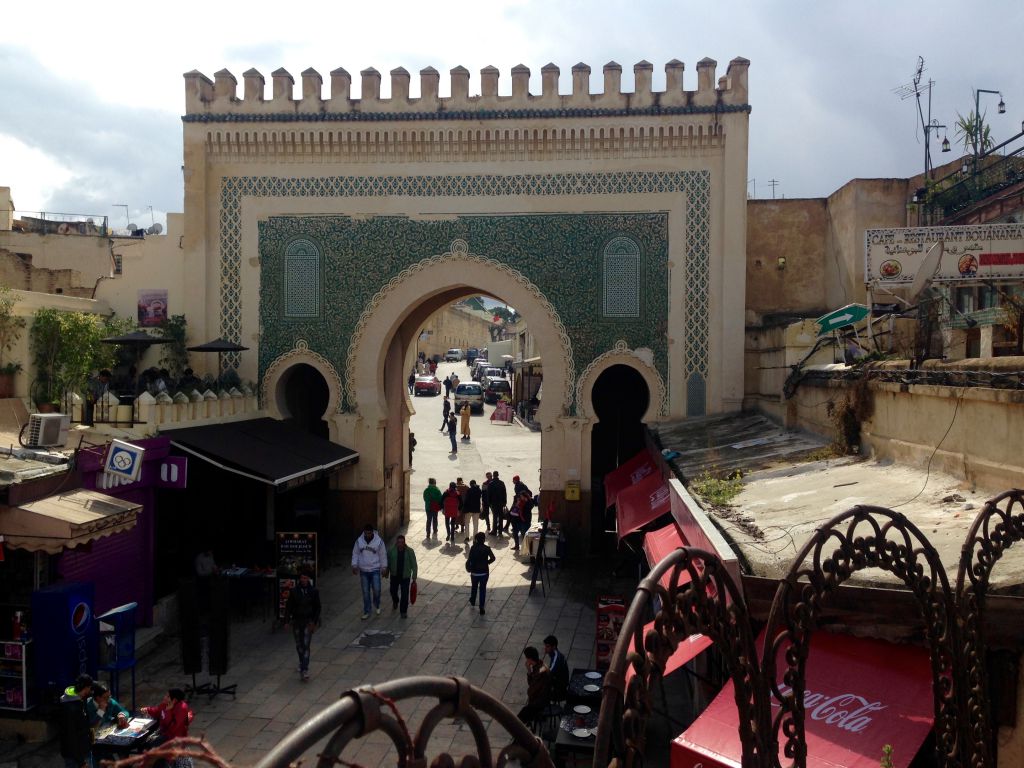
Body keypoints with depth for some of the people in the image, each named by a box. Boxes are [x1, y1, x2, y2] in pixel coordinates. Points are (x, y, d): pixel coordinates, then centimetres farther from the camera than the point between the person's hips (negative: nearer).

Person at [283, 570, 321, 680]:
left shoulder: (314, 591, -4)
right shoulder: (294, 591, -4)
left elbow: (317, 608, 1)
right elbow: (288, 606, 1)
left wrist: (314, 622, -5)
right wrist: (287, 621, -5)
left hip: (308, 621, -2)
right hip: (296, 621, 2)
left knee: (306, 645, -10)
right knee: (299, 645, 14)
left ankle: (305, 670, -13)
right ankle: (302, 662, 39)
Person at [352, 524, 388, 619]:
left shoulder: (379, 541, -9)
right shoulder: (359, 541, -3)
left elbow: (383, 555, -2)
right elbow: (355, 554, 5)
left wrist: (384, 568, 0)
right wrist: (354, 565, -3)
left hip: (375, 570, -2)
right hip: (363, 571, 2)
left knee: (376, 590, -6)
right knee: (365, 592, 7)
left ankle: (377, 606, 24)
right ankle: (366, 612, 18)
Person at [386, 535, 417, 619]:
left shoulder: (410, 552, -11)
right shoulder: (391, 551, -9)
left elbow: (414, 565, -6)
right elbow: (388, 562, 5)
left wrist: (414, 577, -8)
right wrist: (387, 572, 13)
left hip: (405, 576, -2)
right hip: (394, 575, 2)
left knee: (404, 595, -3)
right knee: (393, 591, 17)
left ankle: (403, 611, 13)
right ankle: (395, 602, 51)